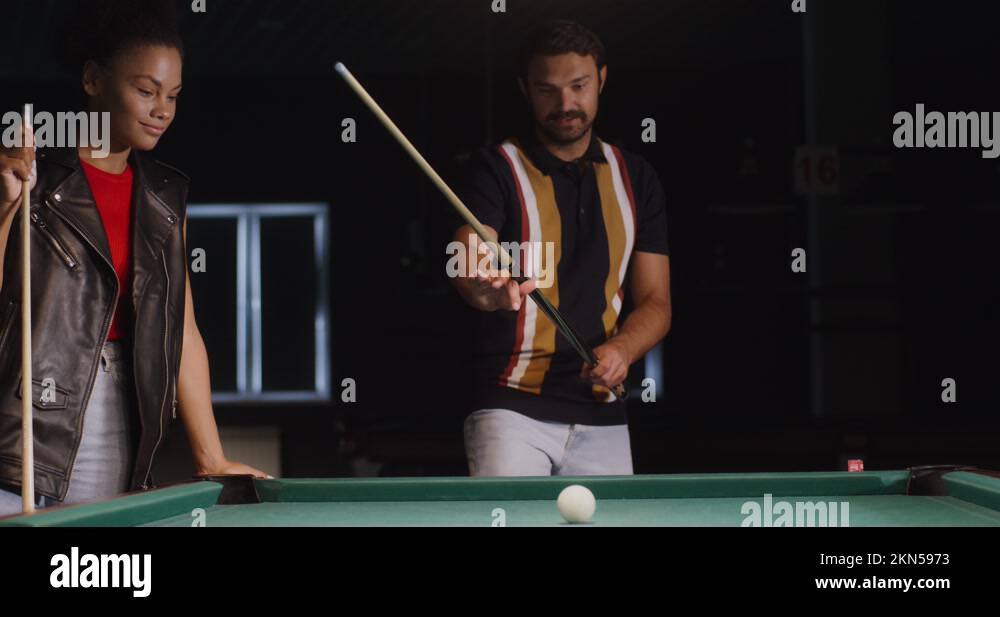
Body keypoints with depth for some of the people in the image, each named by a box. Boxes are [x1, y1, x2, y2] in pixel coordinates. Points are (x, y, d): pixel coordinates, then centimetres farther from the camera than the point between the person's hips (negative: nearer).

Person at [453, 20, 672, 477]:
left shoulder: (636, 179, 12)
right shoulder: (496, 169, 0)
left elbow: (655, 302, 10)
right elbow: (468, 266, -18)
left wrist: (621, 349, -12)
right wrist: (487, 290, -42)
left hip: (602, 421, 4)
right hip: (513, 409, -4)